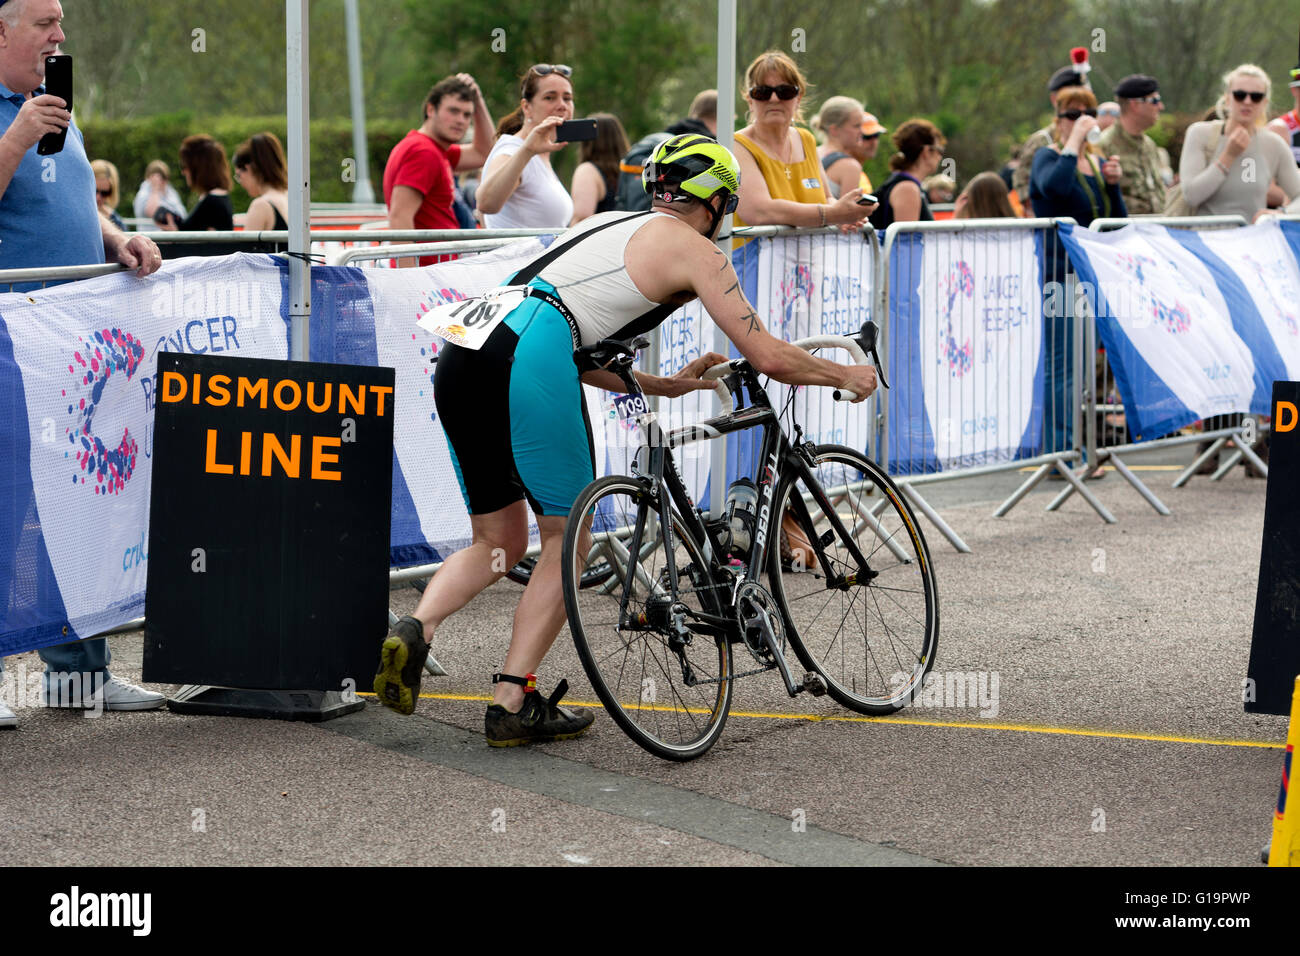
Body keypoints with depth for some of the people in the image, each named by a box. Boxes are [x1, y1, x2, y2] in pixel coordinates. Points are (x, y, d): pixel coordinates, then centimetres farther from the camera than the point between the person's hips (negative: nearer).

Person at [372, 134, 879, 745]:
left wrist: (661, 386, 36)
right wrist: (845, 375, 24)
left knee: (499, 543, 18)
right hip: (526, 358, -7)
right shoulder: (693, 248, 10)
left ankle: (417, 627, -6)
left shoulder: (612, 226, 32)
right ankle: (513, 703, 5)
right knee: (566, 540, 8)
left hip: (459, 358, 7)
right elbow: (767, 355, 8)